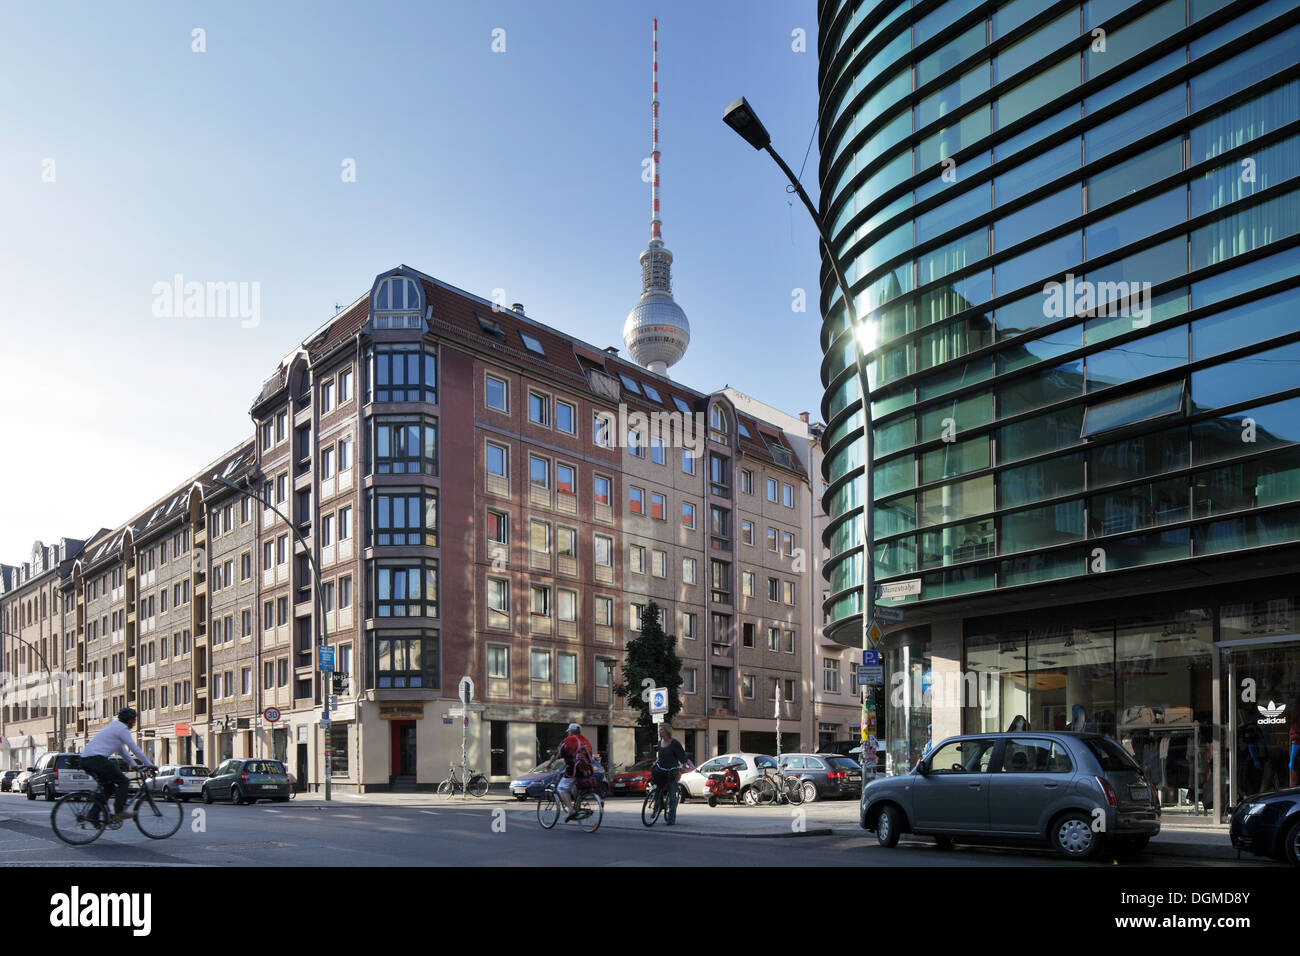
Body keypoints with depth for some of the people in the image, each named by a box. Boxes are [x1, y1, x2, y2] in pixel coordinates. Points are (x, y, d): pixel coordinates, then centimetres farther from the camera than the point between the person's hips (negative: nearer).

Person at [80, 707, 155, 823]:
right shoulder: (122, 729, -4)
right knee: (122, 781, -2)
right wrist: (149, 764, 4)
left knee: (109, 787, 17)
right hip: (96, 759, -10)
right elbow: (134, 749, -4)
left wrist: (134, 765, 34)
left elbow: (122, 750, 33)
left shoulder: (115, 726, 26)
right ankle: (119, 812, -9)